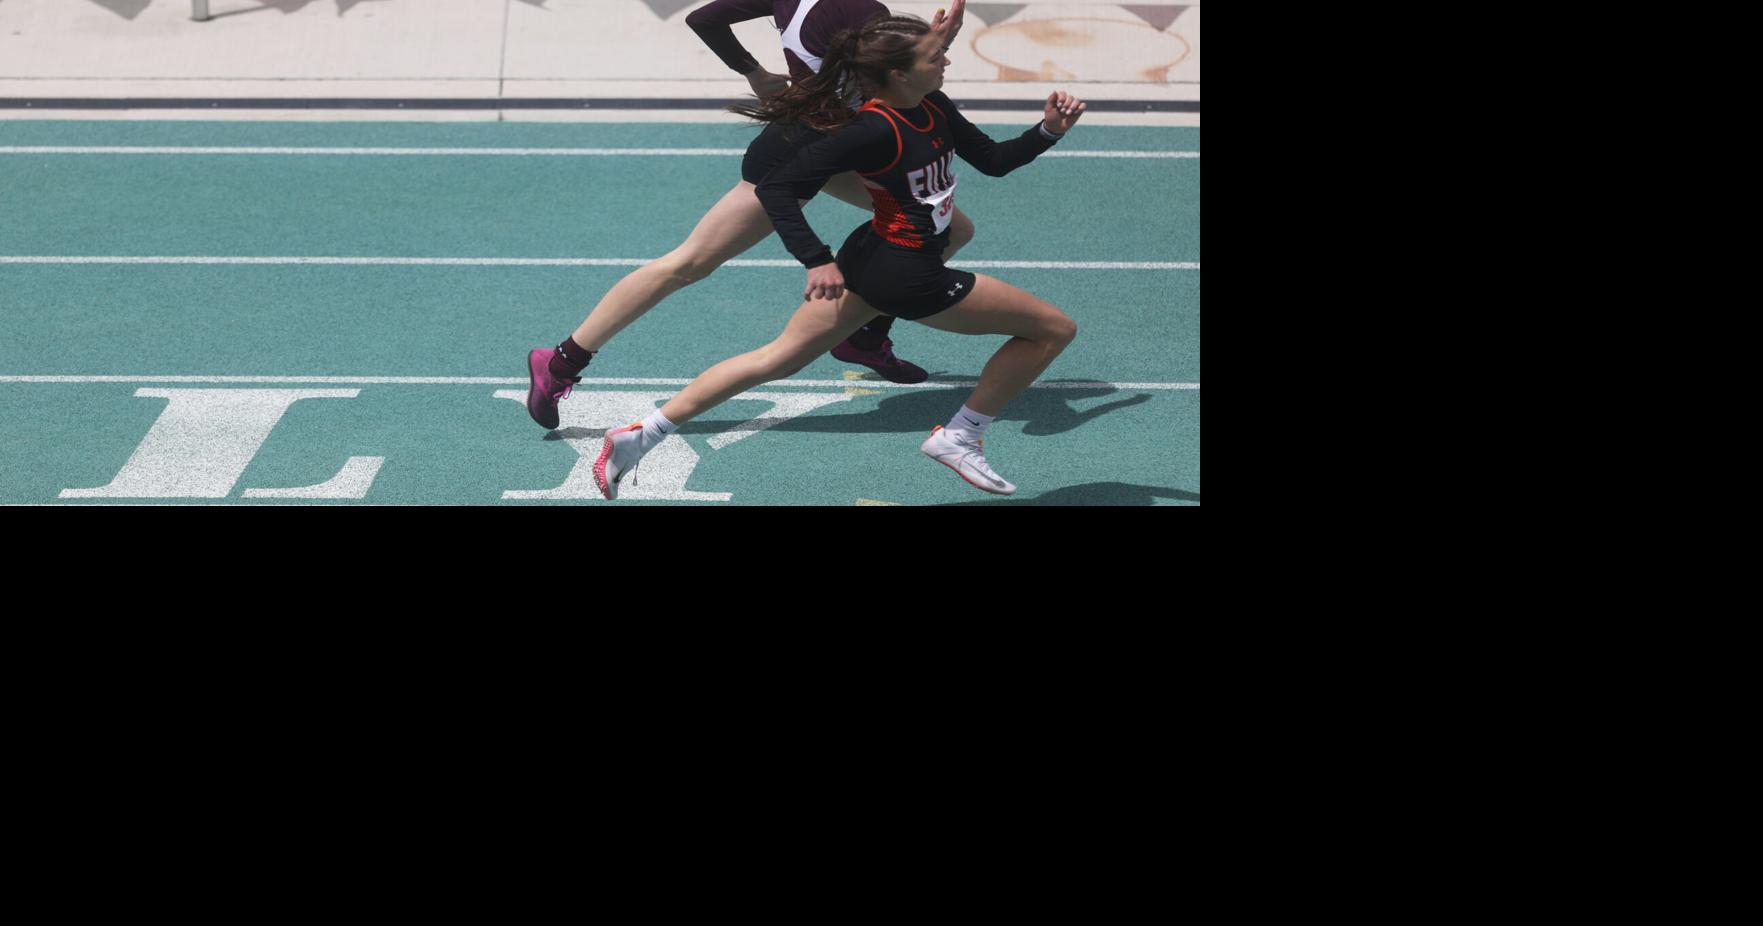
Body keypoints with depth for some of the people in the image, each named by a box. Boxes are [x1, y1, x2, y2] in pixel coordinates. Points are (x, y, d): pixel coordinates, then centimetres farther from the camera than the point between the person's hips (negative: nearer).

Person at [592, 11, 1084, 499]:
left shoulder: (933, 108, 2)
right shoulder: (875, 131, -24)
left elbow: (993, 160, 13)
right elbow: (776, 187, -24)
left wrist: (1049, 130, -2)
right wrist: (818, 261, -29)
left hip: (868, 259, 9)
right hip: (909, 278, -9)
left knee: (779, 358, 15)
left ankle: (640, 435, 14)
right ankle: (959, 438, 10)